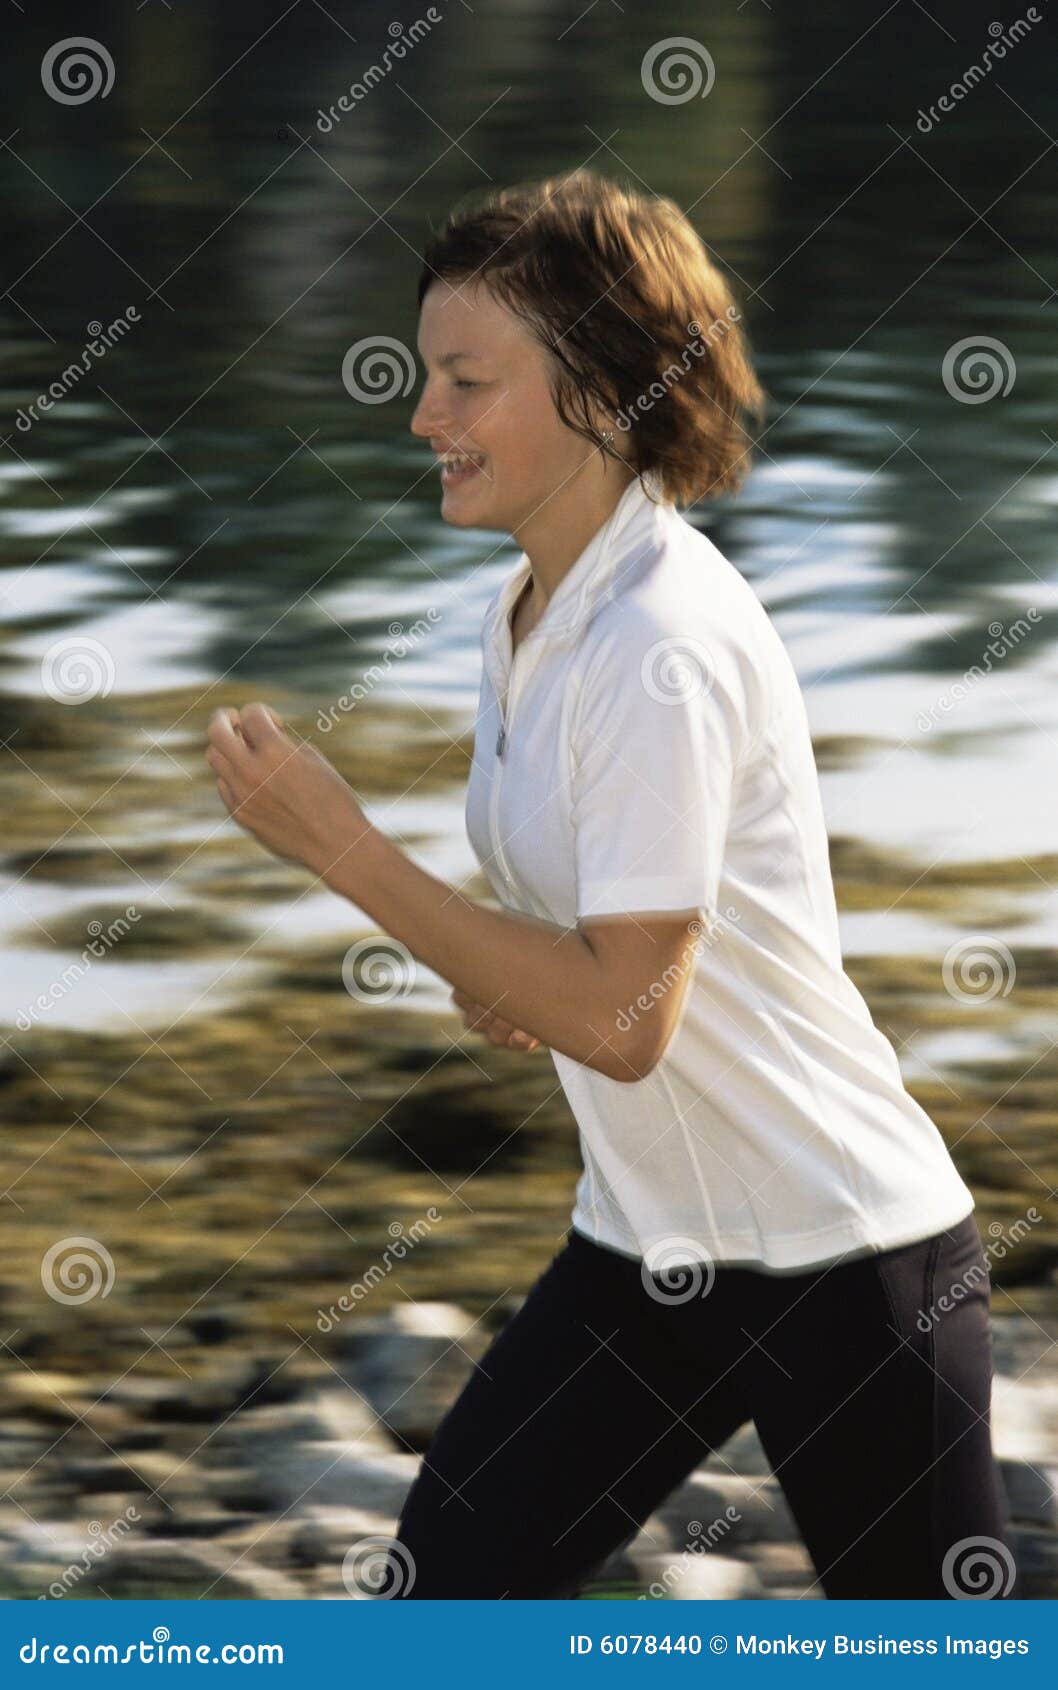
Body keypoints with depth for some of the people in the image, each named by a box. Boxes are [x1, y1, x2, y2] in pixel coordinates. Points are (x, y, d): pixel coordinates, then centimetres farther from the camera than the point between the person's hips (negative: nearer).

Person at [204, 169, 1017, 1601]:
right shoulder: (524, 613, 7)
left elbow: (622, 1020, -25)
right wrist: (502, 985, -3)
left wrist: (345, 849, -23)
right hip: (644, 1252, 9)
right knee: (443, 1589, 2)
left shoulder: (665, 647, -22)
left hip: (847, 1265, -9)